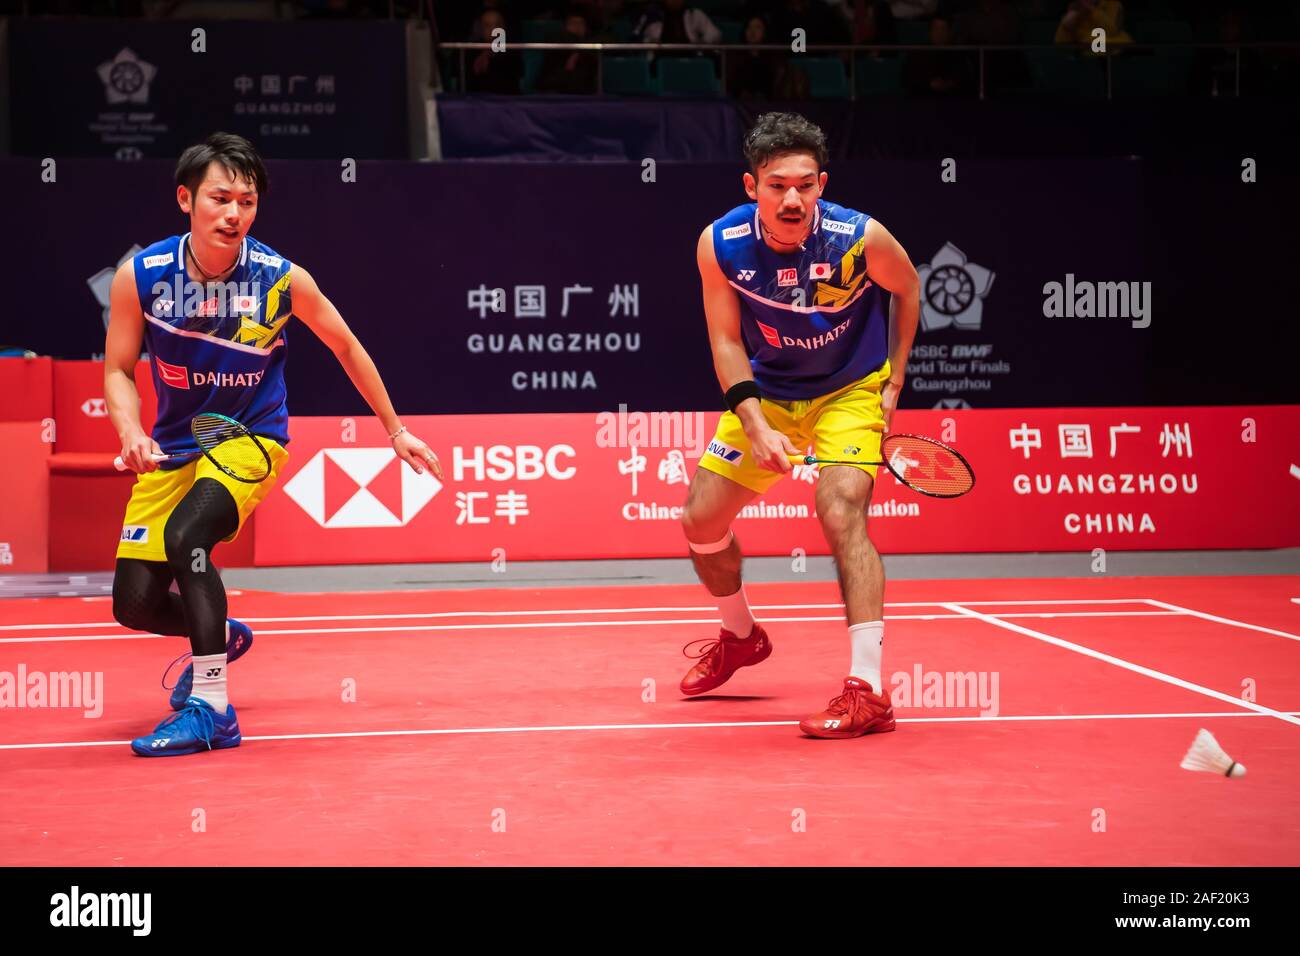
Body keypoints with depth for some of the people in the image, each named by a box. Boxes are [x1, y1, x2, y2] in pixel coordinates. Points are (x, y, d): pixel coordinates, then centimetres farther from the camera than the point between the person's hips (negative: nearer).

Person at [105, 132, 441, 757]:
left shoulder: (283, 279, -15)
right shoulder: (140, 277, -13)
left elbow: (345, 346, 2)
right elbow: (119, 371, -2)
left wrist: (395, 430, 9)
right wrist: (130, 432, -23)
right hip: (173, 446, 3)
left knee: (185, 536, -32)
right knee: (135, 602, -3)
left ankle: (211, 709, -23)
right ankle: (223, 637, 33)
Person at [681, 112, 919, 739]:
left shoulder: (860, 239, -26)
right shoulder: (720, 245, -21)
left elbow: (907, 288, -4)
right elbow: (727, 341, -11)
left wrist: (893, 382, -3)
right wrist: (756, 428, -24)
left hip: (851, 392, -4)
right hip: (765, 396, 4)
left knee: (841, 513, -26)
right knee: (701, 519, 7)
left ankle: (868, 693, -25)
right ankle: (740, 636, 38)